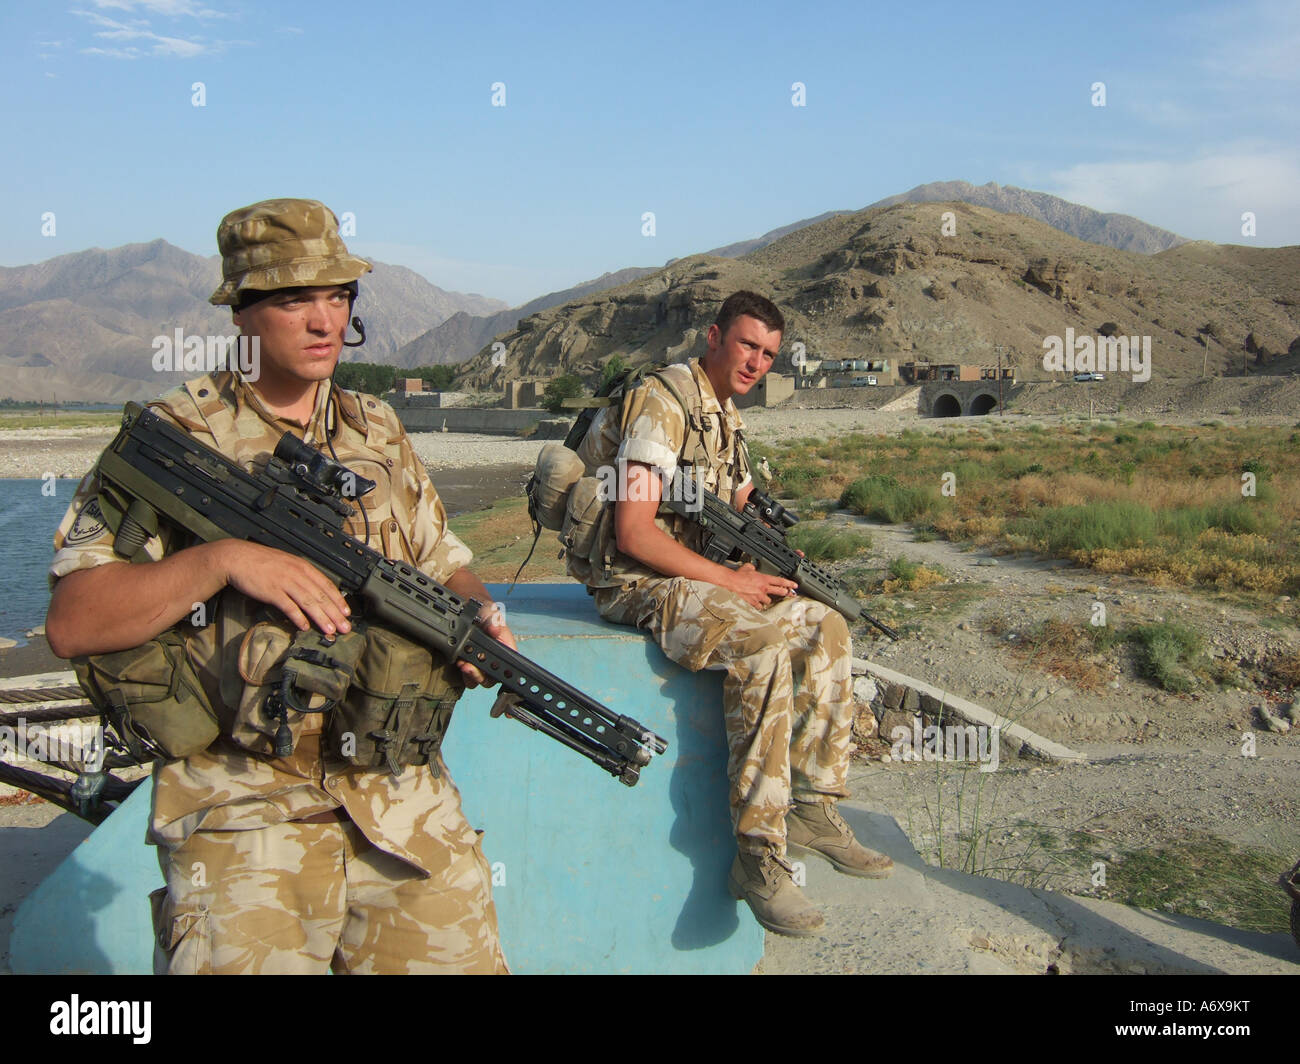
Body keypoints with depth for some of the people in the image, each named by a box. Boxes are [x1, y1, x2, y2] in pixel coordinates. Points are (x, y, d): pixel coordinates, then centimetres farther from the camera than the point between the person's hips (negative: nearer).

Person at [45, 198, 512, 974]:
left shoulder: (380, 433, 13)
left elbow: (446, 566, 18)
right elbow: (72, 624, -8)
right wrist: (220, 560, -20)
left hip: (403, 800, 4)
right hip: (244, 813, -4)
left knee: (461, 956, 2)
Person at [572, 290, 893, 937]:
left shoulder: (726, 417, 15)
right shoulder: (662, 404, -16)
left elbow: (737, 515, 21)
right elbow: (633, 532, -23)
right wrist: (729, 580, -20)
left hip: (697, 574, 9)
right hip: (635, 581, -9)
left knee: (825, 627, 0)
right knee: (764, 642, -30)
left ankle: (811, 808, 6)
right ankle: (759, 856, -24)